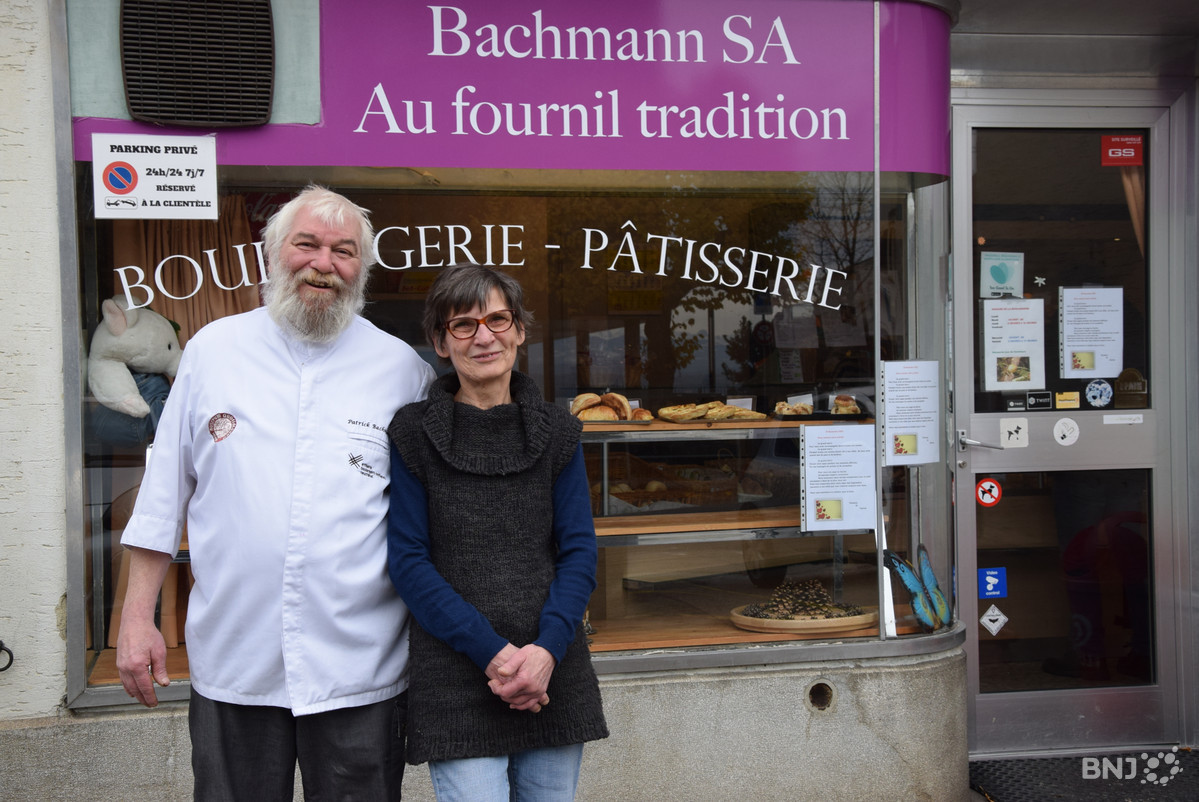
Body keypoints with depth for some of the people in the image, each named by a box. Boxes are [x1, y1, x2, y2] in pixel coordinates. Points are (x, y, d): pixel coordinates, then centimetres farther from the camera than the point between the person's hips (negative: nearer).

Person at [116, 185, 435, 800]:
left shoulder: (401, 366, 1)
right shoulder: (212, 349, 5)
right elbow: (163, 495, 9)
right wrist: (138, 617, 6)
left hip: (360, 671, -1)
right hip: (232, 663, 1)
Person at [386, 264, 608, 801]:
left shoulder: (555, 433, 6)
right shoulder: (415, 434, -1)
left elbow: (579, 551, 4)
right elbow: (407, 559, -5)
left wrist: (547, 648, -12)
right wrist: (491, 651, -13)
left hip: (553, 673, 3)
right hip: (455, 678, -3)